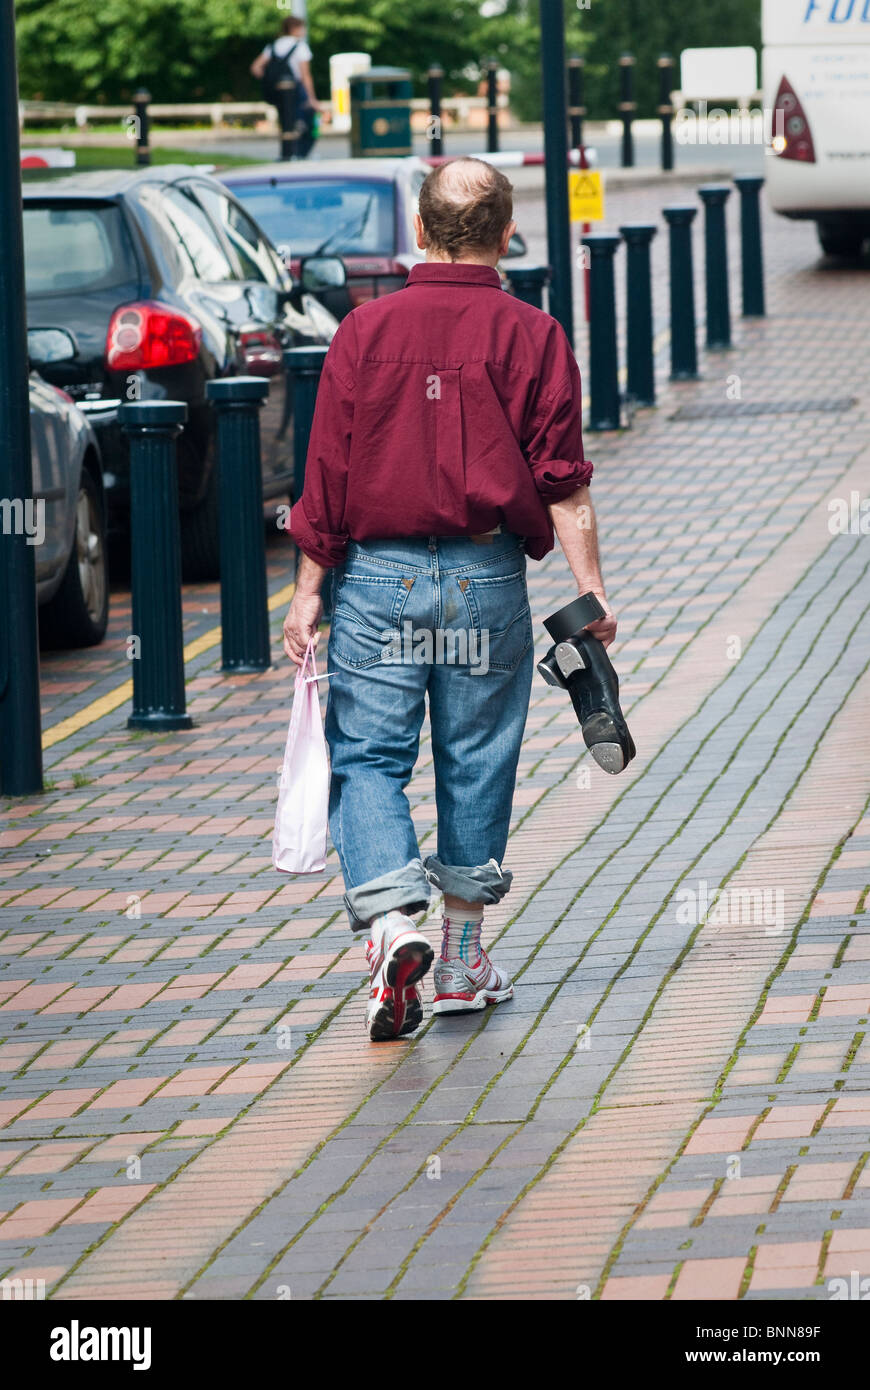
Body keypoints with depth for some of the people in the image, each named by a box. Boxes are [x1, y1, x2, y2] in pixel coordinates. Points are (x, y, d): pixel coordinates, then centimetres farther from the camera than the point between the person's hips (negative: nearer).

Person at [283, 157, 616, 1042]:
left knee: (366, 755, 3)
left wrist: (308, 592, 4)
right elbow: (564, 482, -6)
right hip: (486, 578, 0)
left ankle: (391, 923, -19)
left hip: (377, 575, 0)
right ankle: (463, 957, 19)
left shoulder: (365, 330, -1)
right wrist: (590, 591, -2)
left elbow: (327, 473, -1)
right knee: (476, 762, 12)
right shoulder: (532, 338, -3)